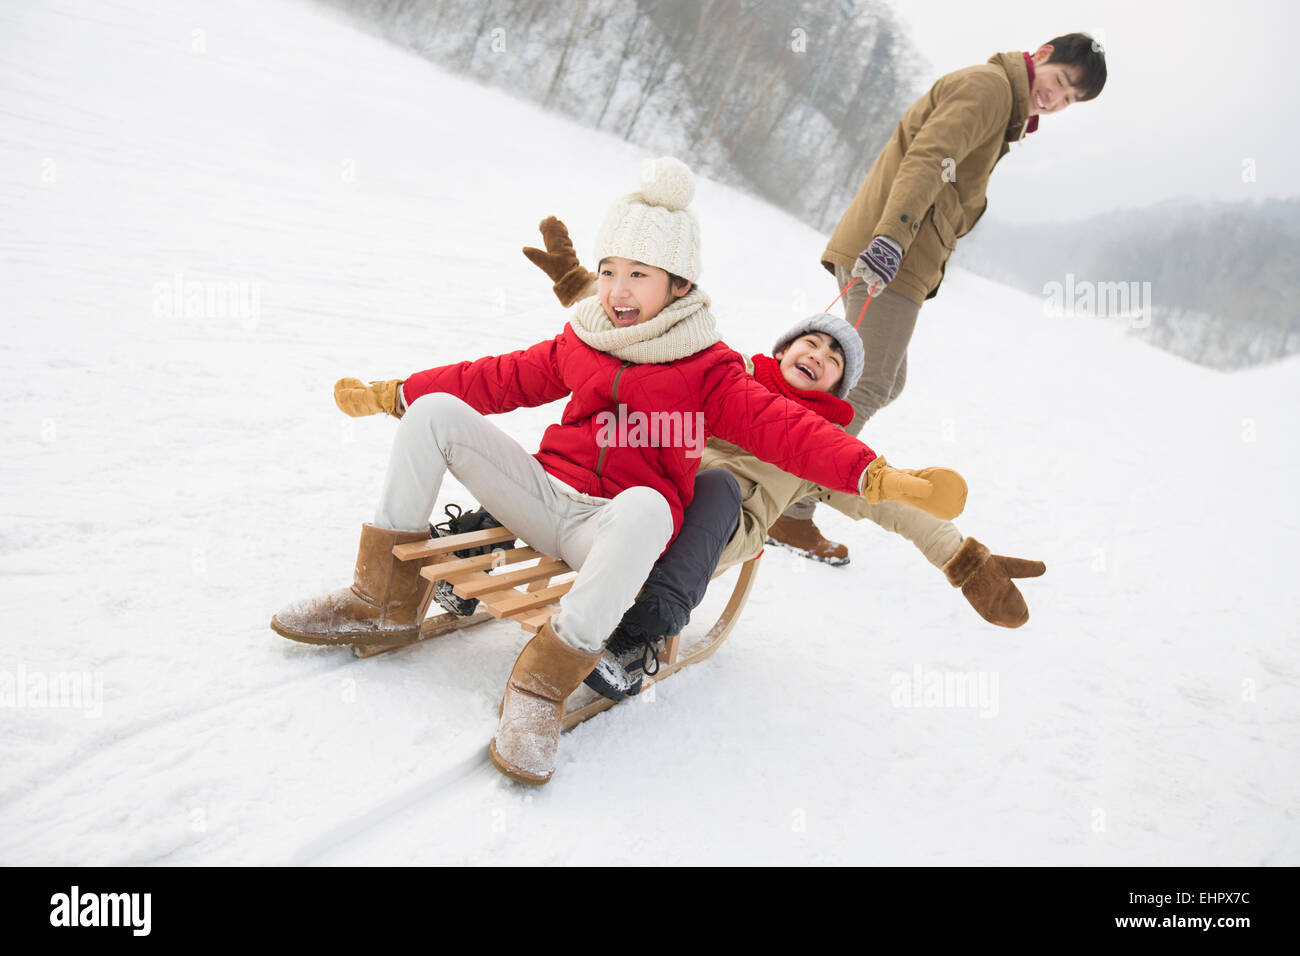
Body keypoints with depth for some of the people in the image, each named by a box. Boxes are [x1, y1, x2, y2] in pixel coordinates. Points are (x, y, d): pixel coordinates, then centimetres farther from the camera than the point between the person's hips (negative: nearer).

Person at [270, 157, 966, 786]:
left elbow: (781, 427, -11)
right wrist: (392, 393, 21)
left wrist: (876, 477, -26)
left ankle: (544, 682, -34)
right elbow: (503, 378, 20)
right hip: (546, 495, 5)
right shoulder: (579, 345, 14)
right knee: (434, 411, -10)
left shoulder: (707, 373, 0)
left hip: (613, 527, -4)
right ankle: (385, 599, -8)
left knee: (646, 506, -42)